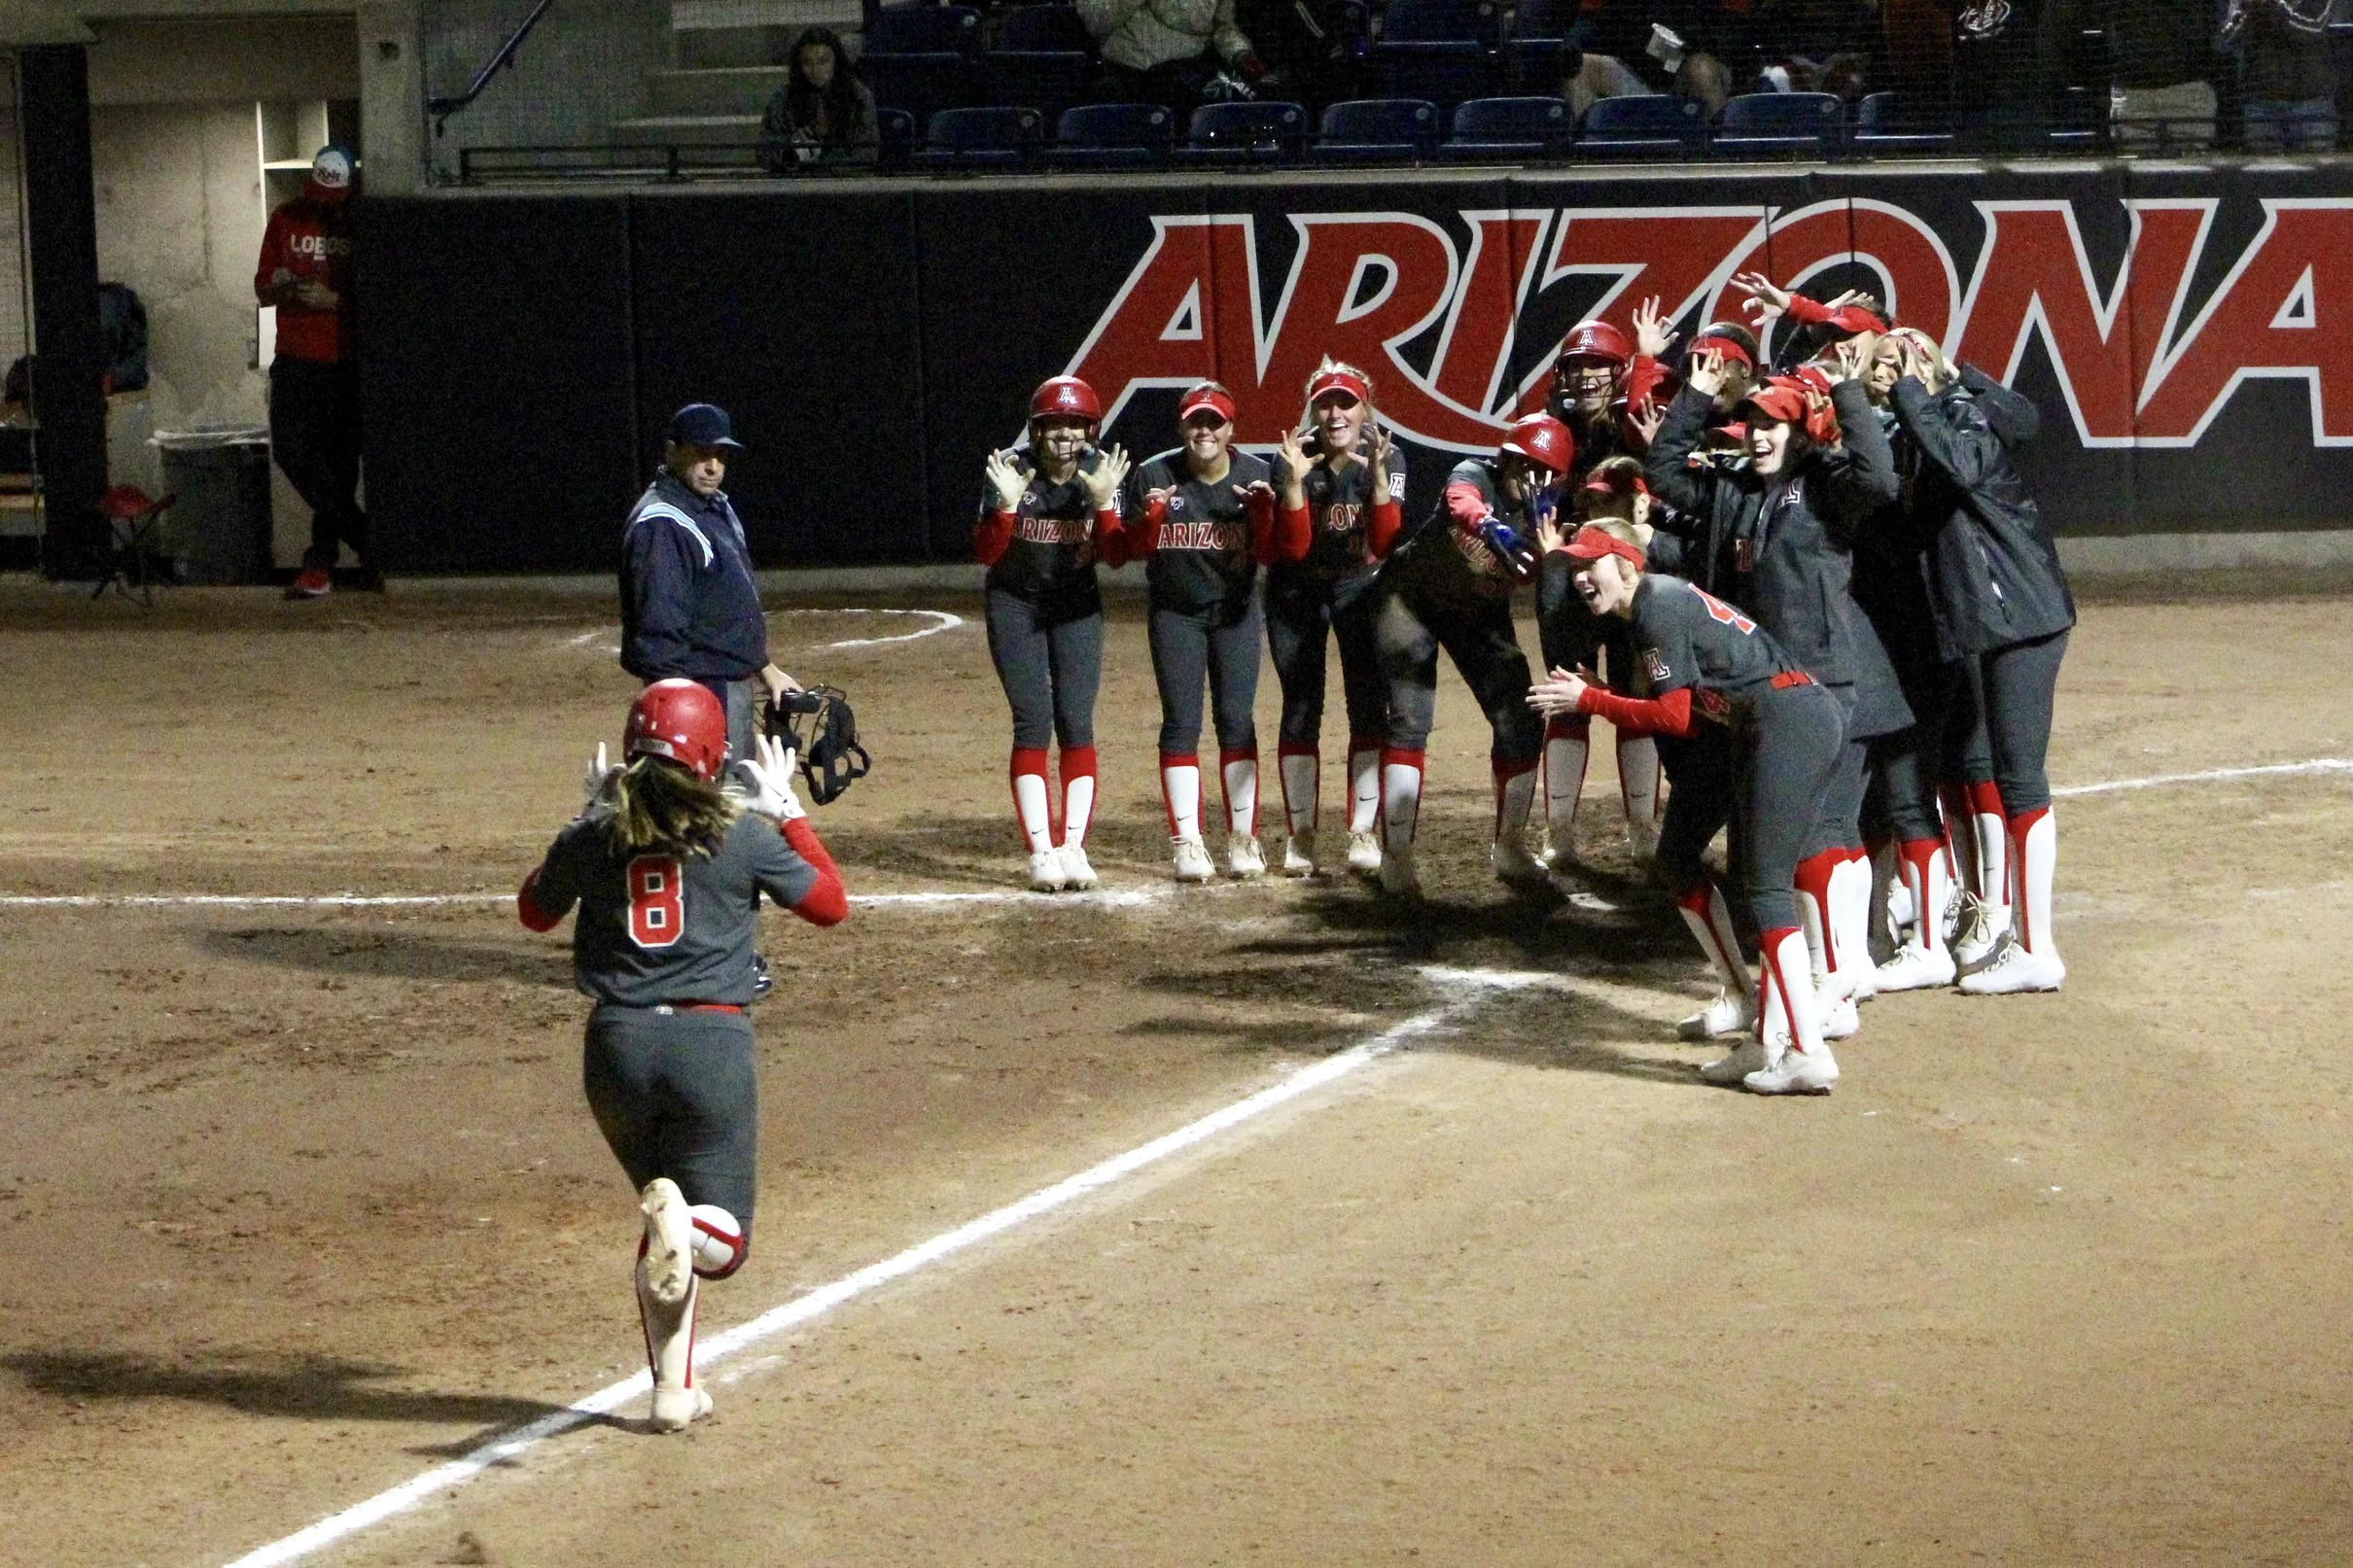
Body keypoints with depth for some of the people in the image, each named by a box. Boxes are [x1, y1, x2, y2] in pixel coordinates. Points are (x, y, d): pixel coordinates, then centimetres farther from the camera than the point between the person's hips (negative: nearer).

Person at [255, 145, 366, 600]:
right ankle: (364, 540, -3)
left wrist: (334, 300, -17)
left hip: (347, 363, -3)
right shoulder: (286, 220, 9)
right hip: (296, 360, 3)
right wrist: (280, 288, -11)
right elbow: (262, 289, 12)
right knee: (291, 447, -10)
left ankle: (321, 565, 5)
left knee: (338, 463, -1)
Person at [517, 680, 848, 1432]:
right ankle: (681, 1225, -33)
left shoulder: (595, 839, 1)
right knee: (721, 1241, 5)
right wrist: (786, 812, 20)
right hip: (710, 1042, -2)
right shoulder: (744, 835, -3)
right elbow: (831, 904, 12)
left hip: (617, 1045, 3)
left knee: (668, 1207, 23)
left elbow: (534, 910, 22)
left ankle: (674, 1387, 14)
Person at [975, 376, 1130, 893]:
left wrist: (1103, 504, -28)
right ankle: (1041, 851, -9)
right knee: (1033, 723, -10)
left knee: (1077, 725, -5)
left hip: (1077, 605, 2)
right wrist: (1006, 505, -32)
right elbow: (986, 553, -16)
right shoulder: (1012, 468, -16)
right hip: (1016, 603, -2)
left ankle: (1073, 847, -1)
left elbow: (1114, 555, -13)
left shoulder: (1100, 470, -10)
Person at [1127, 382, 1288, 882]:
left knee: (1236, 721, -1)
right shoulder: (1154, 476, -9)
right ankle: (1187, 843, -1)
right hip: (1175, 615, -1)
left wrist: (1262, 508, -25)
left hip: (1236, 613, 1)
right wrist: (1149, 516, -26)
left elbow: (1268, 553, -8)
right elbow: (1133, 549, -7)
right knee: (1181, 722, -4)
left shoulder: (1256, 476, -7)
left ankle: (1243, 839, 6)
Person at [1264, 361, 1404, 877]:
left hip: (1361, 588, 0)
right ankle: (1299, 835, 4)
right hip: (1298, 591, 0)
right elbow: (1295, 546, -20)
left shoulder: (1387, 458, -15)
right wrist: (1295, 480, -33)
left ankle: (1363, 832, -2)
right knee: (1300, 711, -3)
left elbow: (1385, 544, -23)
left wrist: (1378, 475, -35)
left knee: (1368, 708, -7)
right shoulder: (1293, 459, -16)